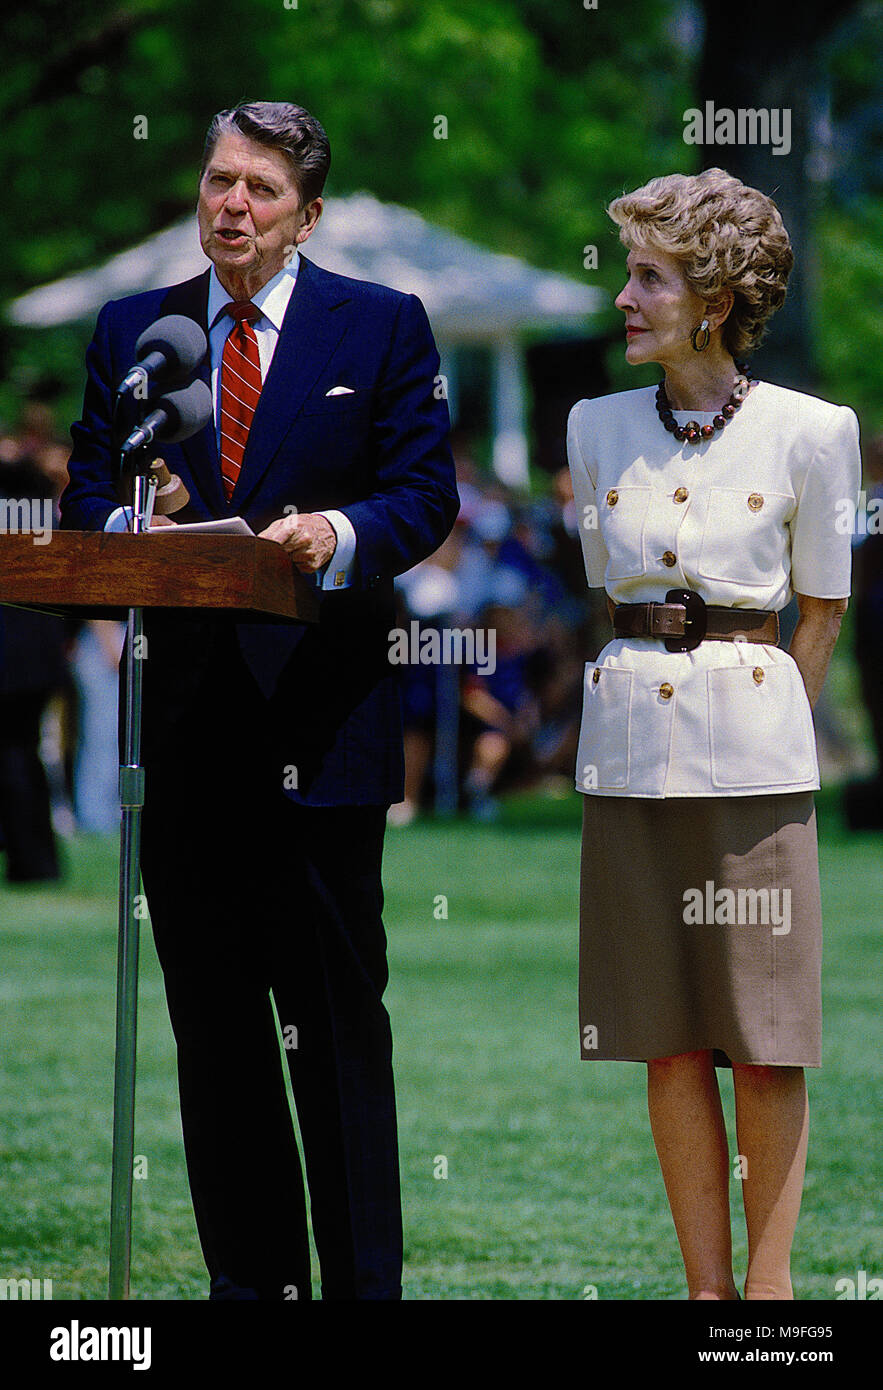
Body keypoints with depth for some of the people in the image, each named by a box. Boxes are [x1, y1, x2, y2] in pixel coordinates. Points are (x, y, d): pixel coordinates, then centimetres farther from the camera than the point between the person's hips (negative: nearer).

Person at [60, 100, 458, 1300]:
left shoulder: (381, 327, 4)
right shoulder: (131, 331, 12)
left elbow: (426, 493, -1)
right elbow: (87, 494, 11)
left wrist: (342, 533, -21)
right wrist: (124, 522, -13)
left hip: (320, 716, -3)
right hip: (187, 708, 3)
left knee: (337, 1011, -2)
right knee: (212, 1013, 7)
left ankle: (363, 1280, 3)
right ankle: (250, 1273, 14)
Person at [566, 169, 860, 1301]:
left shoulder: (809, 432, -2)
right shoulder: (596, 429, 7)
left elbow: (821, 607, 7)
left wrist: (766, 720, 7)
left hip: (755, 746, -3)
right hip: (630, 743, 3)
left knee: (767, 1039, -2)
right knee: (671, 1036, 4)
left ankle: (770, 1281, 6)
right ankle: (708, 1282, 10)